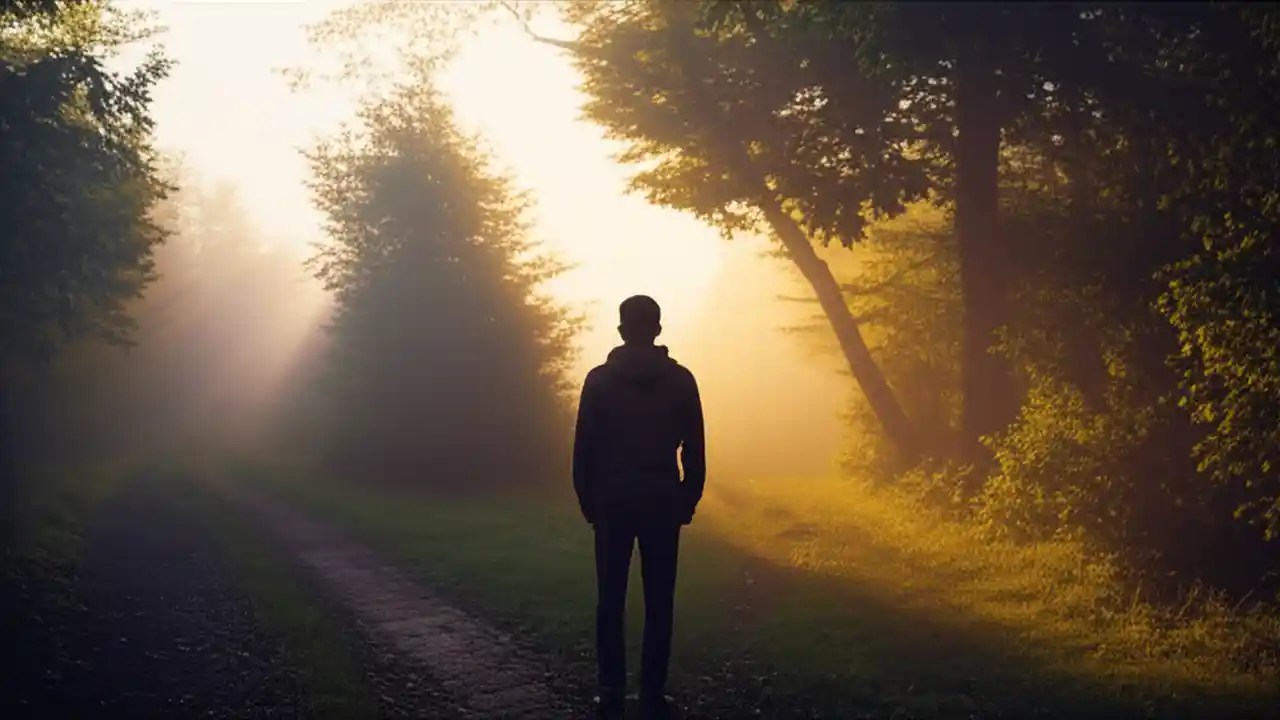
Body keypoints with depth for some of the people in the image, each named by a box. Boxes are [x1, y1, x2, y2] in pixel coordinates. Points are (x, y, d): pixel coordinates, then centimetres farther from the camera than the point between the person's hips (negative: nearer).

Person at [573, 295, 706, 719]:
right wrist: (688, 500, 8)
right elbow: (694, 450, -1)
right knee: (659, 602, 4)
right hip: (663, 502, 0)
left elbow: (584, 448, -1)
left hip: (612, 502, 0)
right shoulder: (680, 380, -1)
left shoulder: (600, 379, -2)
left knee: (610, 601, 6)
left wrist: (588, 501, 7)